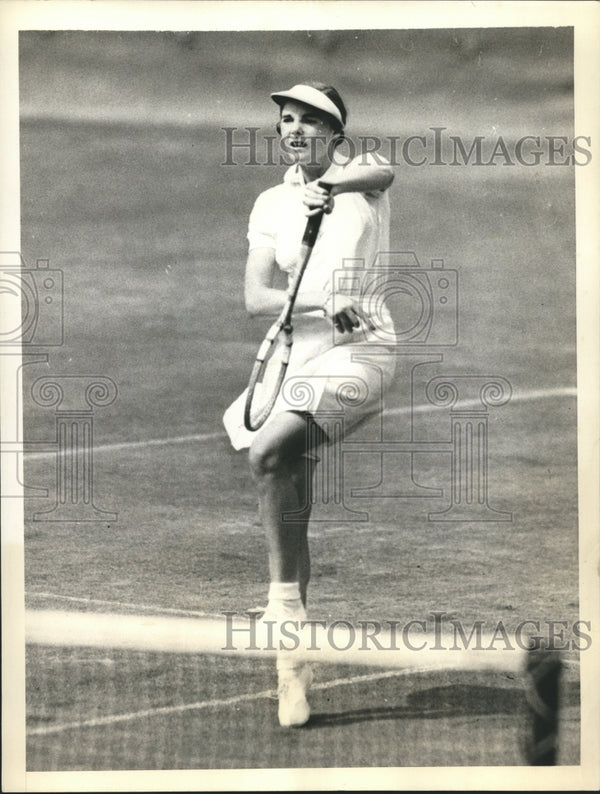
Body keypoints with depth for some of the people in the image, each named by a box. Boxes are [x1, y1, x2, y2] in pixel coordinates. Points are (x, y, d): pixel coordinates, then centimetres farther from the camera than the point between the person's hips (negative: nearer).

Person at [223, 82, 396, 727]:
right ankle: (294, 656, 11)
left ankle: (283, 596, -14)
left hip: (359, 353, -5)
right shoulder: (271, 203, 10)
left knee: (268, 451, -28)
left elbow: (384, 172, -23)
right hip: (293, 359, 5)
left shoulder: (361, 175, 3)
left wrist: (329, 185, -29)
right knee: (293, 508, 1)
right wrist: (324, 301, -15)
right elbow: (255, 298, -2)